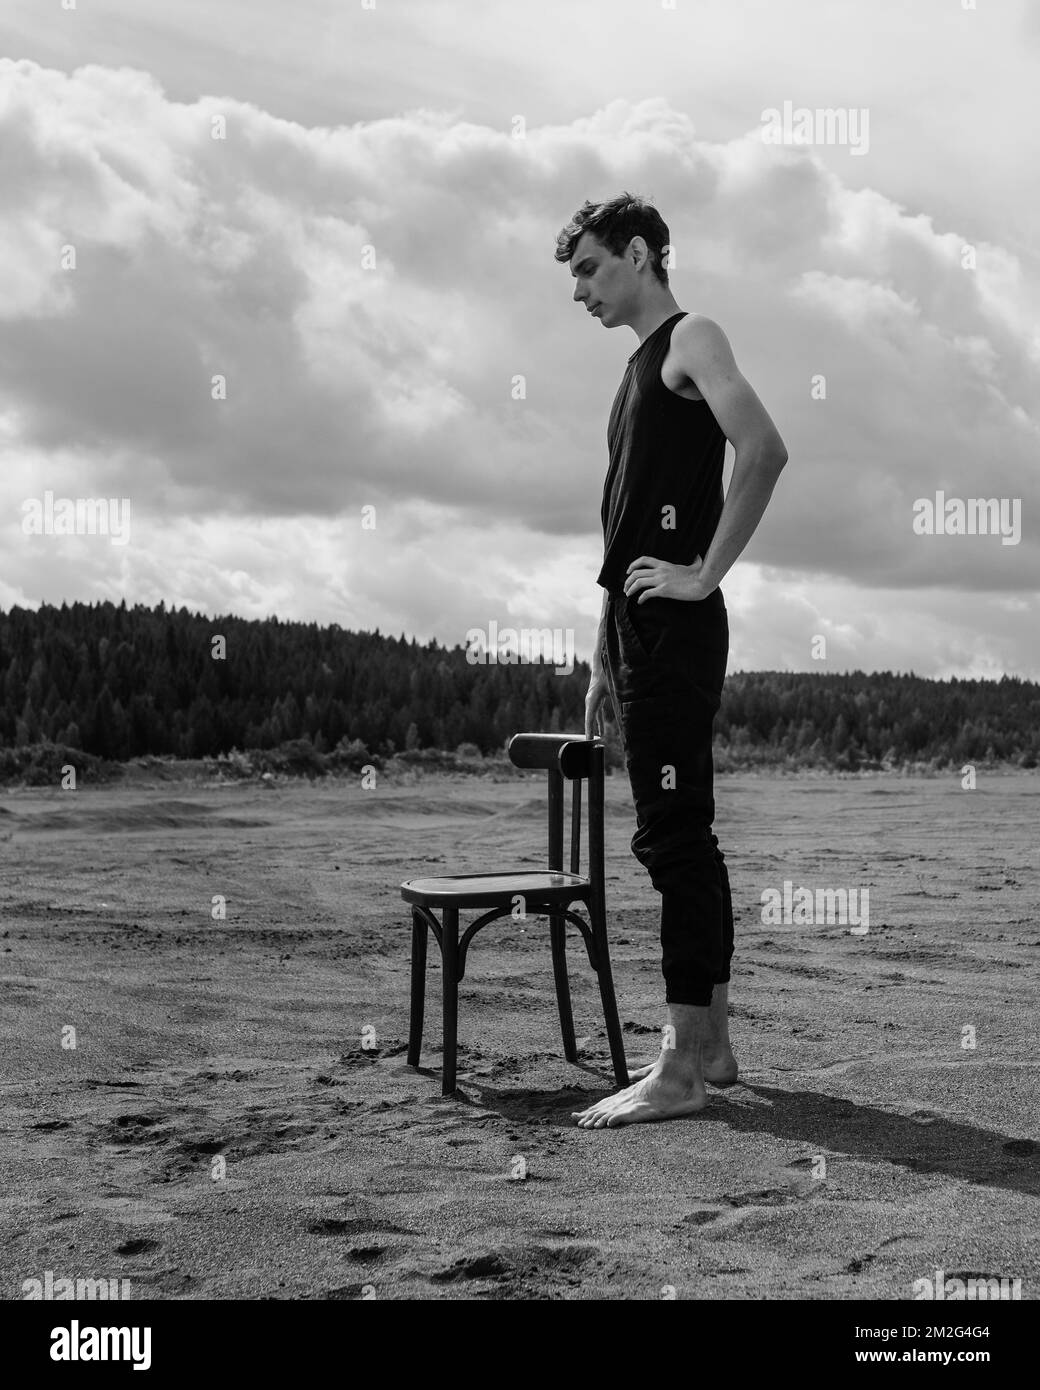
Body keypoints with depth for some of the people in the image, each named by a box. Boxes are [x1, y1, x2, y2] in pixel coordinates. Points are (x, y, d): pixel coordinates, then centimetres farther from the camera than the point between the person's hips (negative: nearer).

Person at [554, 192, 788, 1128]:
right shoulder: (641, 366, 23)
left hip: (676, 628, -10)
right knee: (684, 837, 11)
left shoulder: (691, 338, -4)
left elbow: (763, 450, -23)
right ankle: (711, 1042, 19)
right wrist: (603, 661, 21)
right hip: (640, 630, 10)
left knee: (674, 837, -10)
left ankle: (683, 1071, -6)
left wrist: (705, 574, -19)